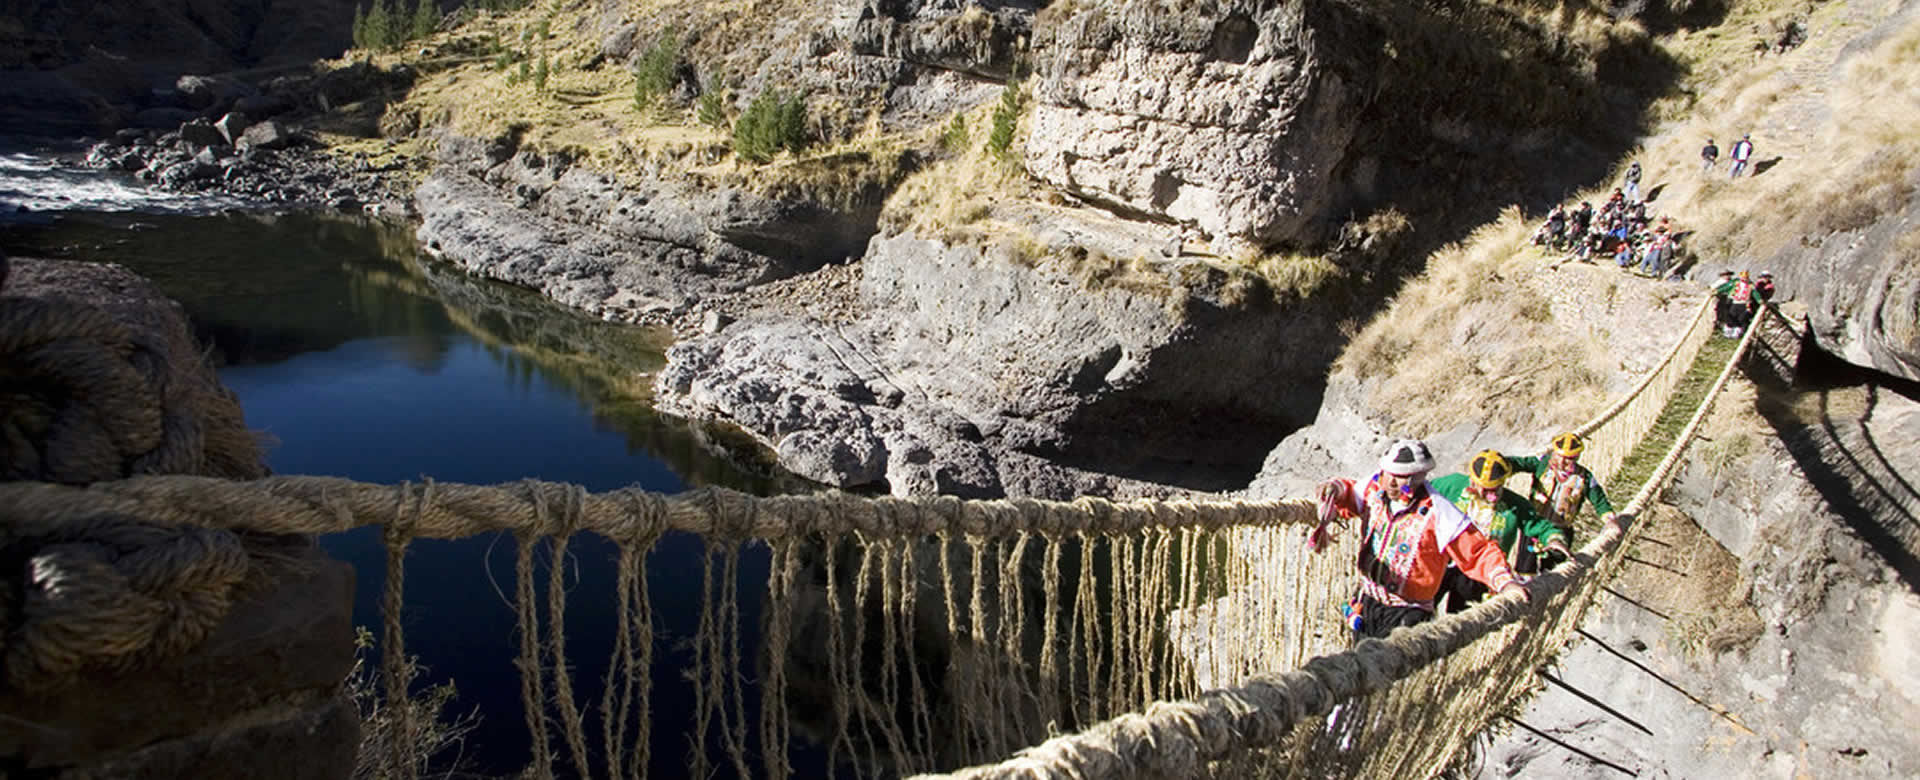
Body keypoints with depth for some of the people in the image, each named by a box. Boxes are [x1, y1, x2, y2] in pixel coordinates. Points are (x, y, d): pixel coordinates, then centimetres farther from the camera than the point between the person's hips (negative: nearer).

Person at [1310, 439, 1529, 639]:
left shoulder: (1438, 514, -19)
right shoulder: (1374, 488, -5)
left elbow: (1479, 553, -13)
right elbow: (1352, 493, 19)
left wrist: (1505, 582, -26)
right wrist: (1337, 489, -3)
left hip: (1406, 615, -6)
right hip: (1367, 604, 6)